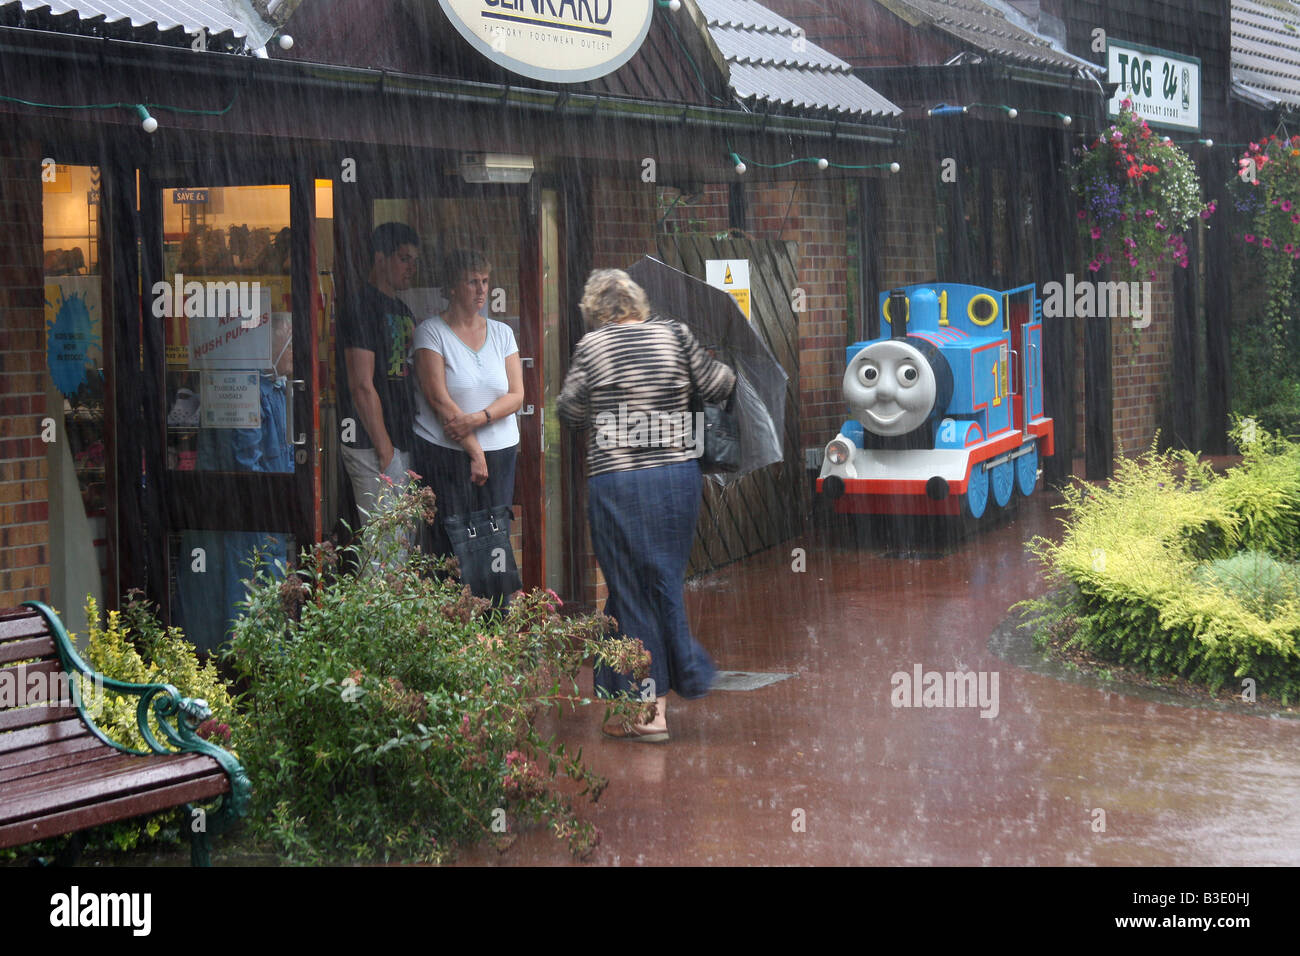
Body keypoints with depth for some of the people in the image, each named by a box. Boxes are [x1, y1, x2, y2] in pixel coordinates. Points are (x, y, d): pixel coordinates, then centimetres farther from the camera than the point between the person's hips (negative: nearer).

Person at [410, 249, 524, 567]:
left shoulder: (502, 332, 13)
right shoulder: (431, 332, -1)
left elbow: (516, 395, 6)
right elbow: (439, 400, -8)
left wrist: (478, 418, -13)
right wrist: (474, 451, -12)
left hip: (500, 452, 4)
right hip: (446, 454, -4)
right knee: (450, 544, -6)